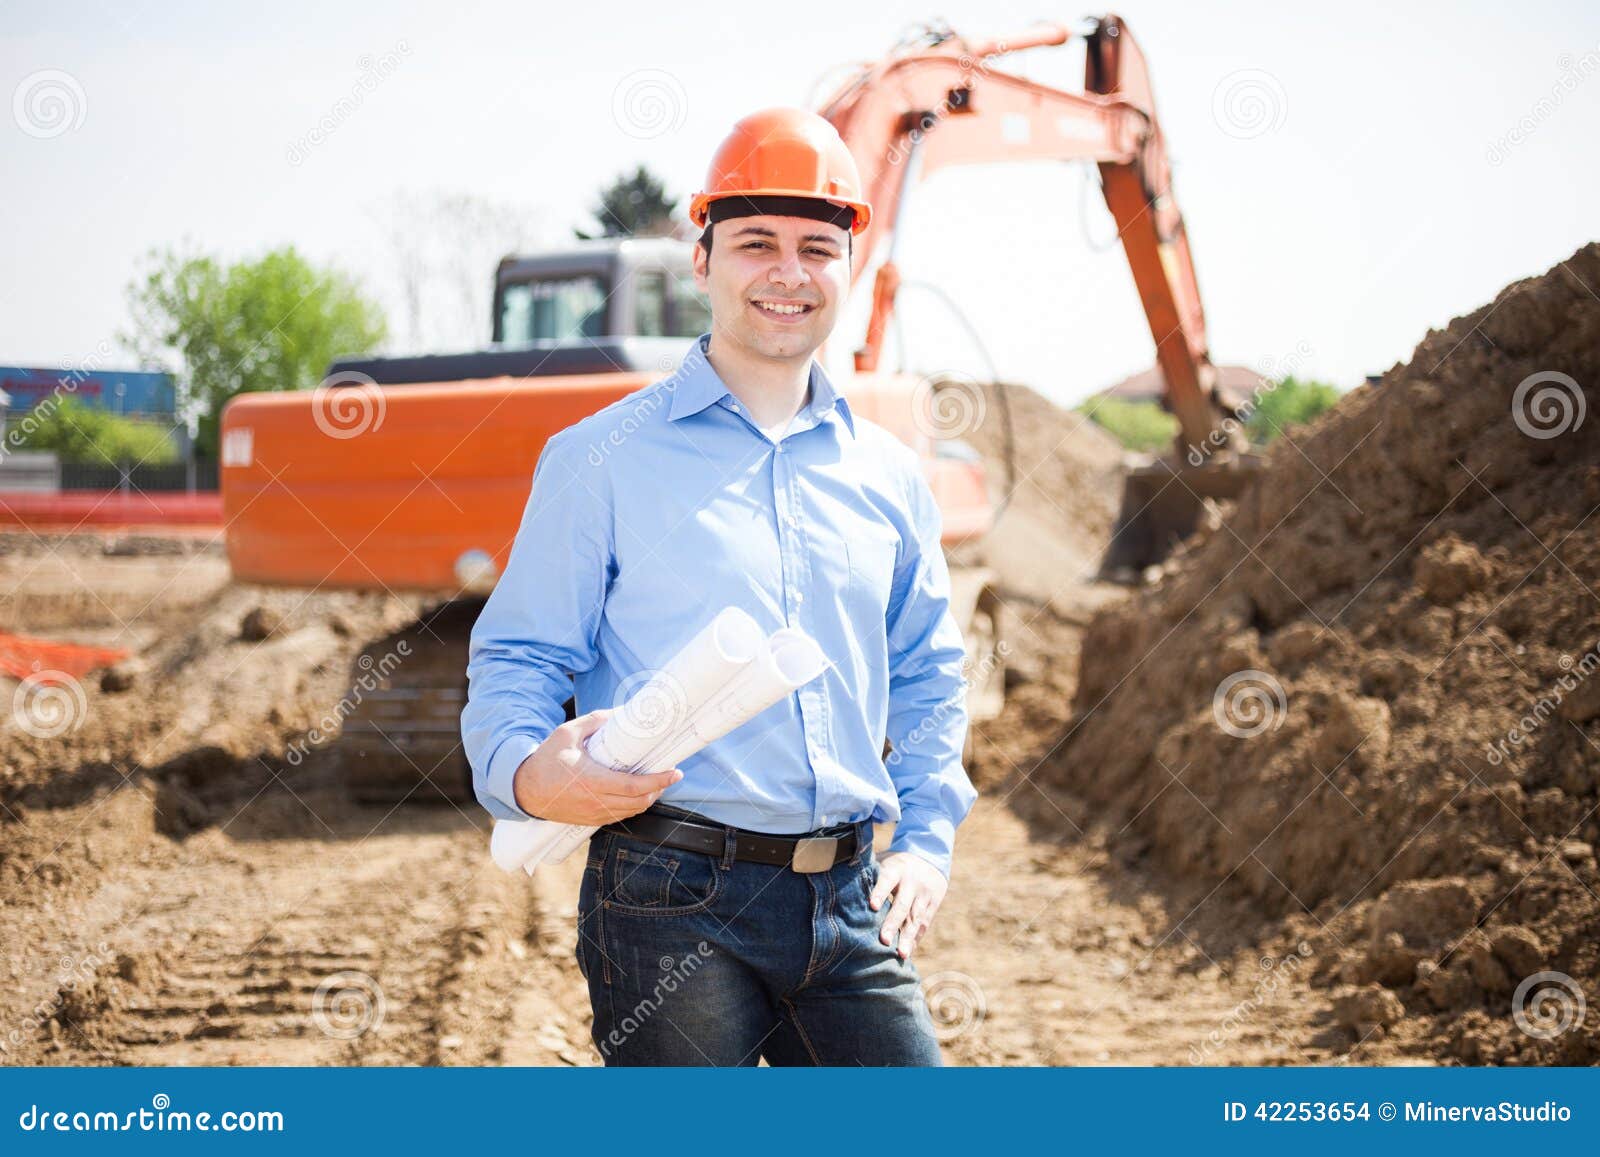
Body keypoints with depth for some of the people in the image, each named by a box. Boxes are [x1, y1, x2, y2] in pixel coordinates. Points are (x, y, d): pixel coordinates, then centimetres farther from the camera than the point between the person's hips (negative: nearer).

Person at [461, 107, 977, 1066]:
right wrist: (527, 771, -21)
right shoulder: (603, 460, 1)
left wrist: (927, 838, 13)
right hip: (671, 903, -4)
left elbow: (929, 671, 25)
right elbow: (516, 657, 0)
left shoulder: (887, 474, 15)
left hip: (849, 906, 4)